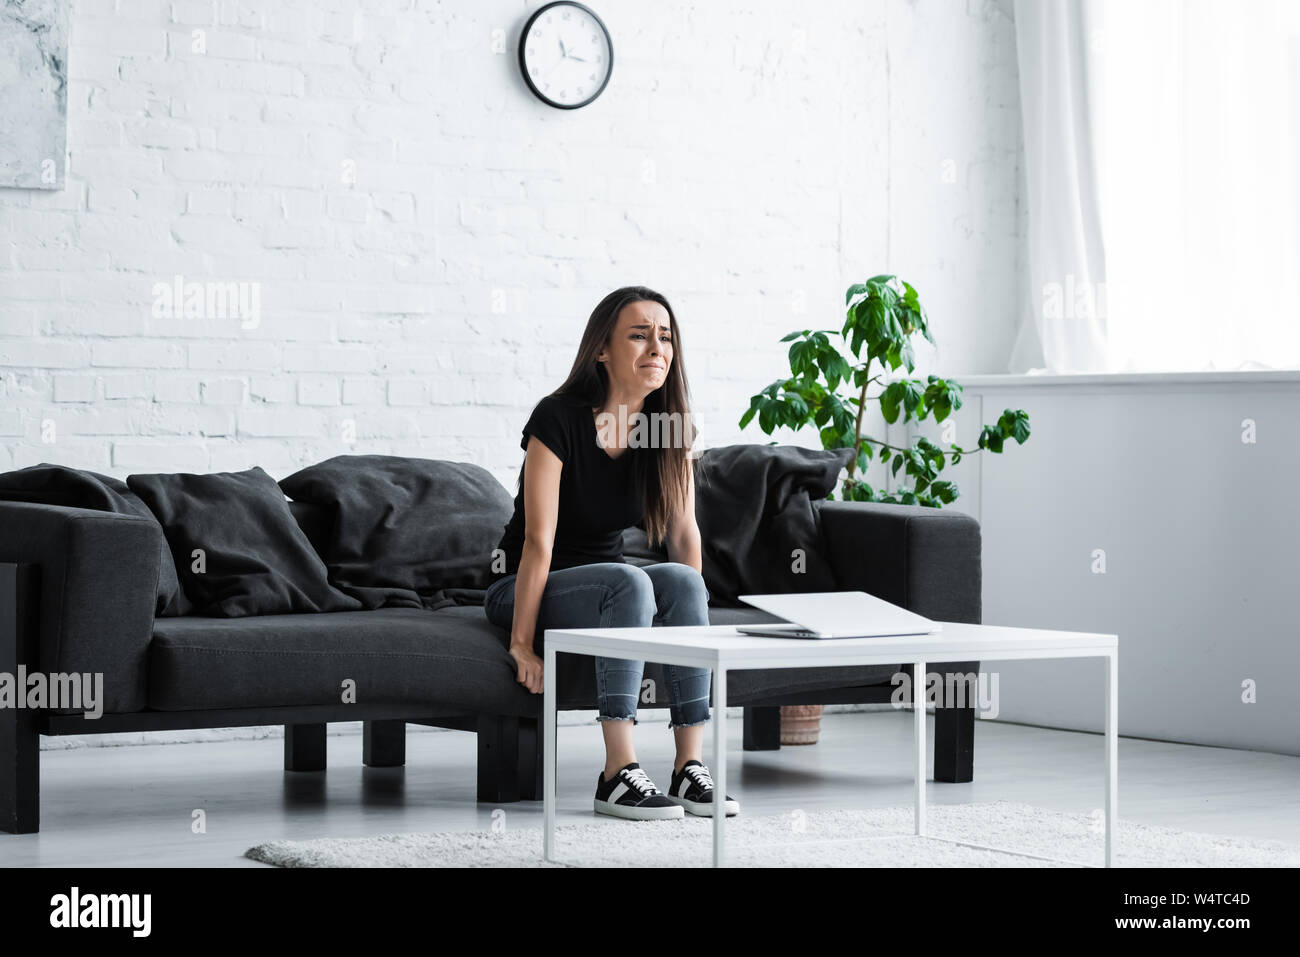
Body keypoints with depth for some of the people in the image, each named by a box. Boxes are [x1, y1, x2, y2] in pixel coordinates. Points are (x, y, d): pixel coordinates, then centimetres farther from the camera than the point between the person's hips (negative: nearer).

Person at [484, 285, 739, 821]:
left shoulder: (669, 427, -3)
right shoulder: (559, 420, -21)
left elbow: (684, 534, 1)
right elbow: (539, 541, -23)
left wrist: (692, 615, -6)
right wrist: (521, 644, -24)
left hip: (604, 586, 5)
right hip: (521, 591, -5)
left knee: (682, 580, -25)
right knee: (629, 582, -33)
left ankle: (690, 767, -26)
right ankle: (618, 776, -36)